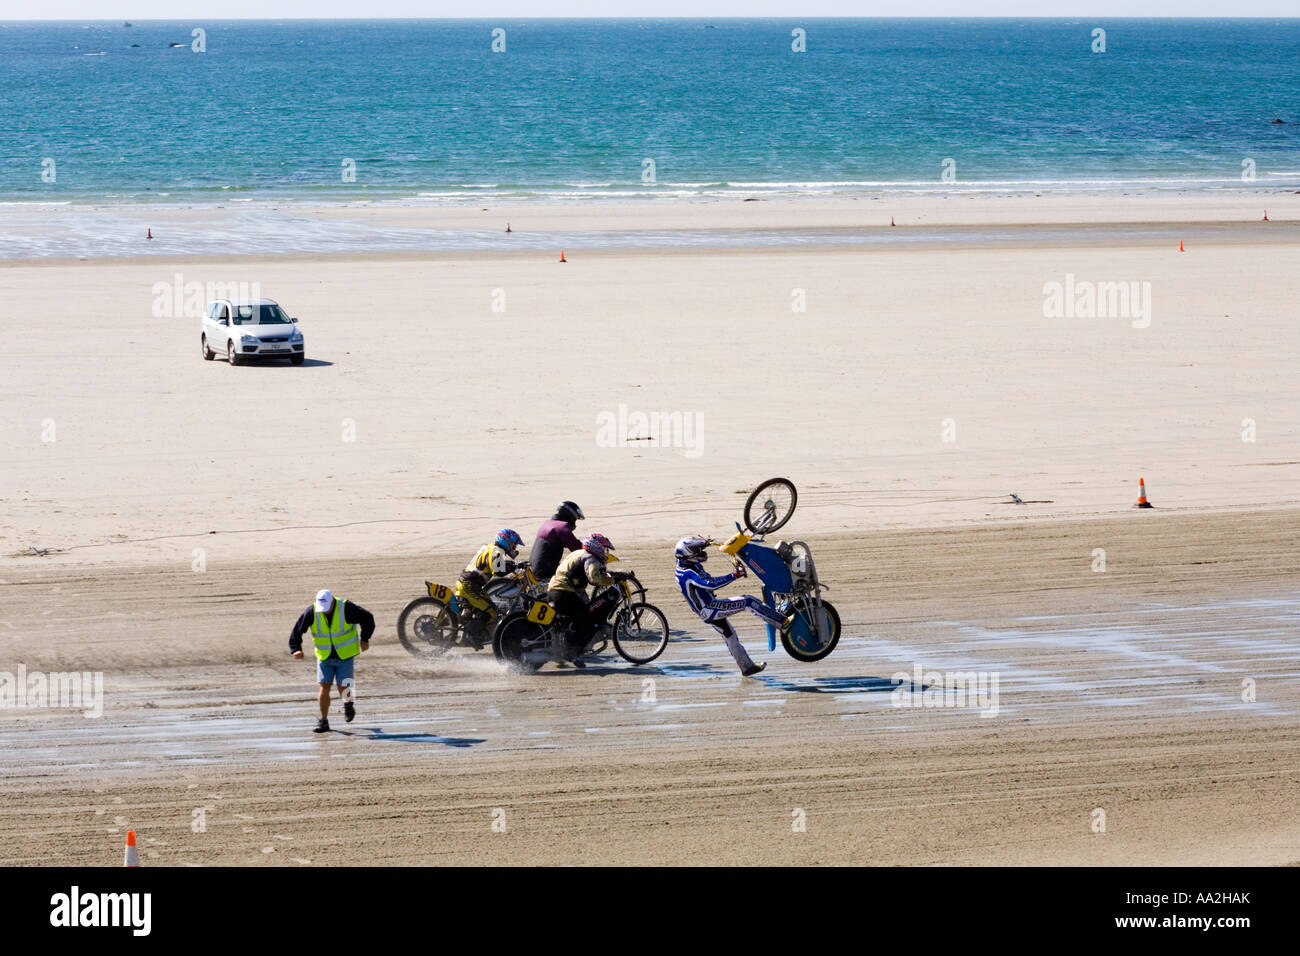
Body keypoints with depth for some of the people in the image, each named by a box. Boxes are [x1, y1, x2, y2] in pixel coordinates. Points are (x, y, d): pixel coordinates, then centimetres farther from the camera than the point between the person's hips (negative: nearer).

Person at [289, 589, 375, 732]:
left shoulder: (346, 609, -18)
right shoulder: (311, 613, -13)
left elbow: (367, 618, -3)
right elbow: (297, 631, -6)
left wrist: (365, 639, -7)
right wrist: (296, 649, -19)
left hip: (345, 656, -2)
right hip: (325, 656, 2)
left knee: (343, 689, -5)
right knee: (324, 687, -6)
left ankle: (348, 703, 30)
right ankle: (323, 721, 5)